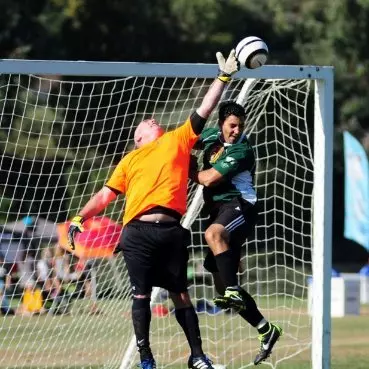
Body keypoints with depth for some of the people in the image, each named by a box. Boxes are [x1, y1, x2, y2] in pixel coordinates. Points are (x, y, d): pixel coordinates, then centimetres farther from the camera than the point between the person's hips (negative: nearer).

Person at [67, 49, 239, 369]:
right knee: (141, 296, -3)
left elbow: (204, 111, 17)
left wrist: (224, 76, 12)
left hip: (171, 231, 0)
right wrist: (80, 218, 6)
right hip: (138, 232, 0)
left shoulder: (178, 139, 19)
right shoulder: (131, 160, 20)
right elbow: (106, 194, 17)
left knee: (180, 294, 3)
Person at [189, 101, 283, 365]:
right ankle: (266, 330, 16)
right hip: (218, 210, 9)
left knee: (214, 234, -43)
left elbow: (208, 178, -15)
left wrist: (190, 171, 3)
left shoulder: (242, 151, -13)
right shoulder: (212, 135, 11)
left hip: (238, 206, -9)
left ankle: (233, 292, -50)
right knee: (222, 283, 7)